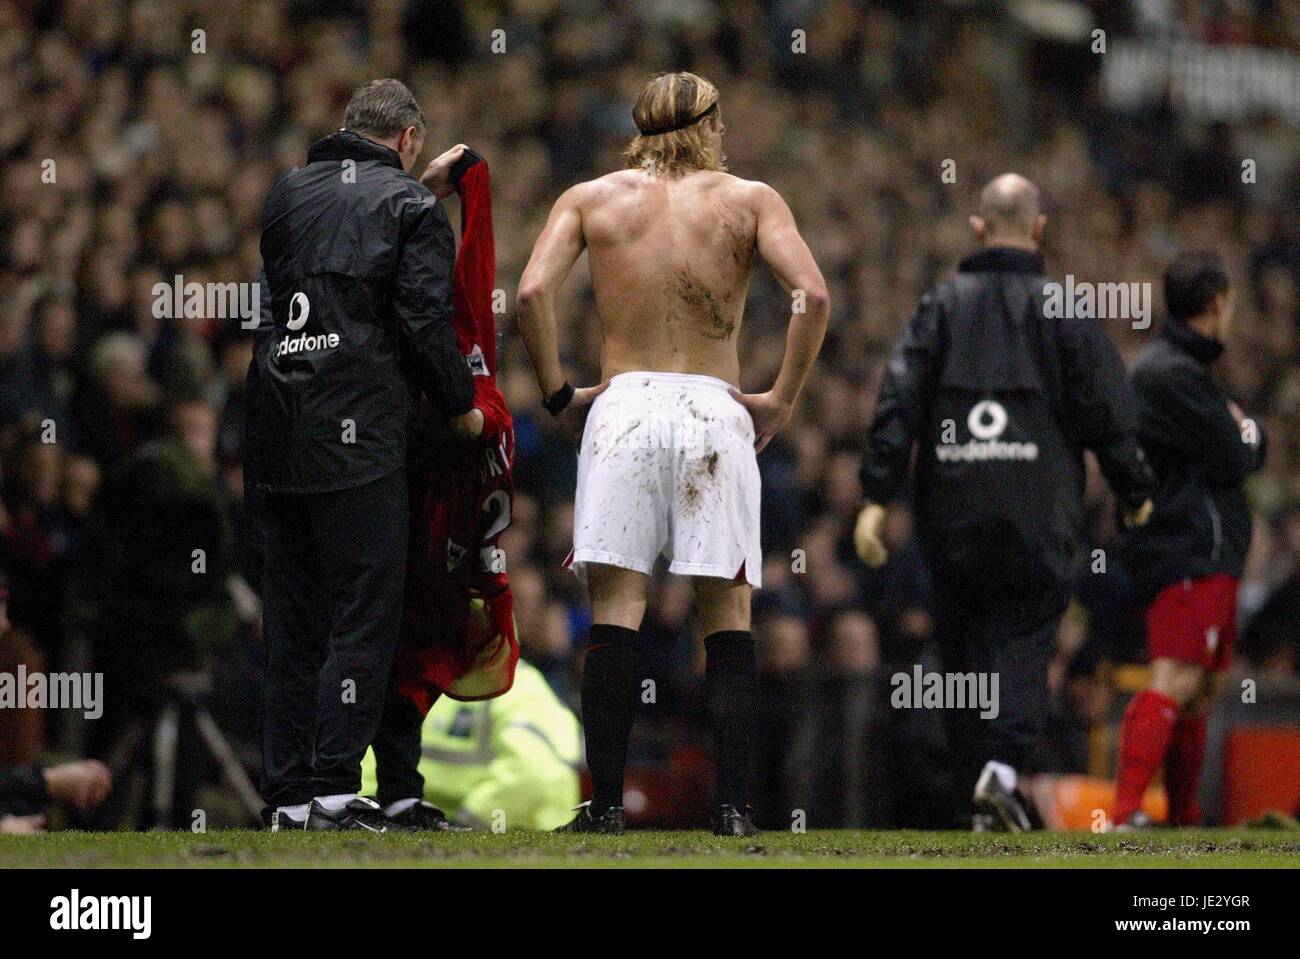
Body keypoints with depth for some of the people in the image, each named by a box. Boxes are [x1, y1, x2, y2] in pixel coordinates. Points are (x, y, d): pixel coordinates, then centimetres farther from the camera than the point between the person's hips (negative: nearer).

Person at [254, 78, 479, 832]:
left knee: (294, 621, 9)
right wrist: (462, 405, 6)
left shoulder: (288, 192, 15)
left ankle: (288, 794, 9)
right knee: (364, 613, -3)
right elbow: (425, 318, -9)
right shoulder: (410, 206, -2)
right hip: (359, 432, -6)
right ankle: (333, 785, -11)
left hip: (279, 431, 6)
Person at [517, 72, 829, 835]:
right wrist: (785, 398, 1)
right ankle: (734, 804, -4)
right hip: (715, 409, 0)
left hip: (623, 405, 1)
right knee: (727, 615, 3)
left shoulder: (591, 198, 10)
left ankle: (606, 801, -7)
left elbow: (533, 292, -4)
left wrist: (557, 391, 4)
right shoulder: (749, 200, 8)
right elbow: (814, 294, -6)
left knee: (615, 610, -1)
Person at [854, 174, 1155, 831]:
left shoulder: (942, 305, 5)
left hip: (952, 512, 2)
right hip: (1038, 514, -2)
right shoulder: (1063, 308, 1)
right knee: (1024, 637, 1)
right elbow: (1105, 408, 0)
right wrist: (1134, 492, 13)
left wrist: (877, 496, -4)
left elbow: (897, 402, -3)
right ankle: (1002, 763, -24)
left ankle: (974, 801, 13)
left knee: (963, 645, 11)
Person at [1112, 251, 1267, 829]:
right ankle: (1124, 814, -28)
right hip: (1190, 554, -11)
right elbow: (1234, 460, -14)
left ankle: (1184, 818, 22)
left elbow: (1250, 447, 21)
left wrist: (1244, 435, 0)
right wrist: (1249, 436, 6)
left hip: (1209, 553, 11)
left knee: (1203, 688, 15)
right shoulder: (1173, 373, -14)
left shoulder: (1174, 366, 20)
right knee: (1175, 682, -19)